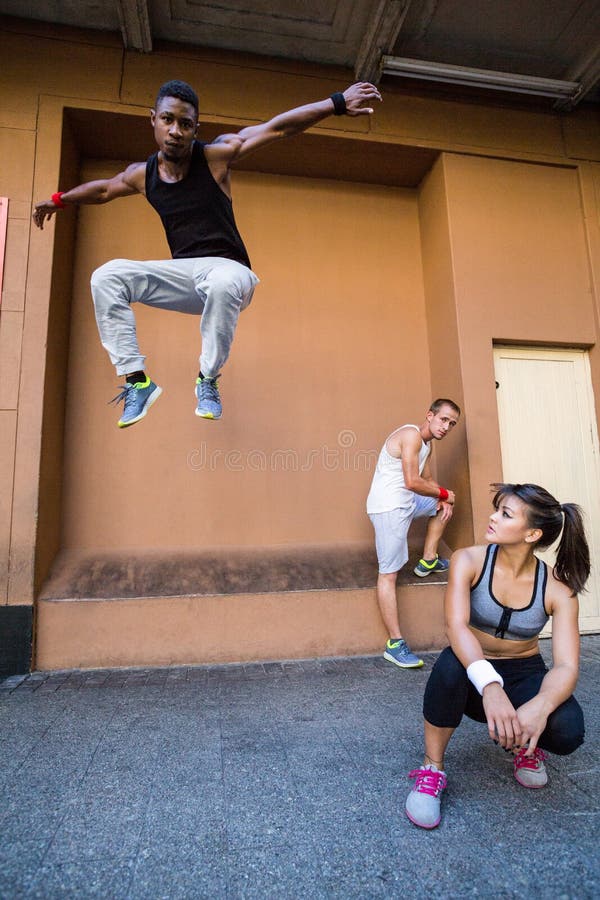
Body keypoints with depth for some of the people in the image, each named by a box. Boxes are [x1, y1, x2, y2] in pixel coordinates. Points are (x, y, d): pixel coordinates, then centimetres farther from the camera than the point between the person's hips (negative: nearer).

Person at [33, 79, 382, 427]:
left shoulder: (216, 155, -4)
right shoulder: (142, 175, 7)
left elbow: (278, 126, -7)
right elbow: (104, 189, 28)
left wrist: (338, 102, -12)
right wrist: (59, 200, 40)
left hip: (228, 269, -4)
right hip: (182, 274, 5)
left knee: (223, 282, -42)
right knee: (106, 277, -12)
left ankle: (208, 380, -21)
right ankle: (137, 381, -14)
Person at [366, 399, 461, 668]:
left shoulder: (426, 443, 14)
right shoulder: (411, 435, -17)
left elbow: (427, 478, 21)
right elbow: (412, 482, -23)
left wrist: (443, 499, 2)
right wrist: (444, 493, -7)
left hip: (405, 502, 10)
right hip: (388, 507, -10)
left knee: (442, 506, 29)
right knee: (389, 574, -8)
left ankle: (427, 561, 34)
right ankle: (395, 645, -5)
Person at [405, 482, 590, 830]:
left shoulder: (558, 588, -15)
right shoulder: (469, 561, -19)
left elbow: (566, 666, -23)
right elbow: (456, 626, -33)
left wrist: (540, 706, -45)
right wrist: (489, 686, -51)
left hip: (524, 675, 2)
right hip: (473, 677, -1)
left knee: (568, 730, -30)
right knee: (451, 663, -37)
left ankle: (525, 746, 9)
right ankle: (432, 769, -14)